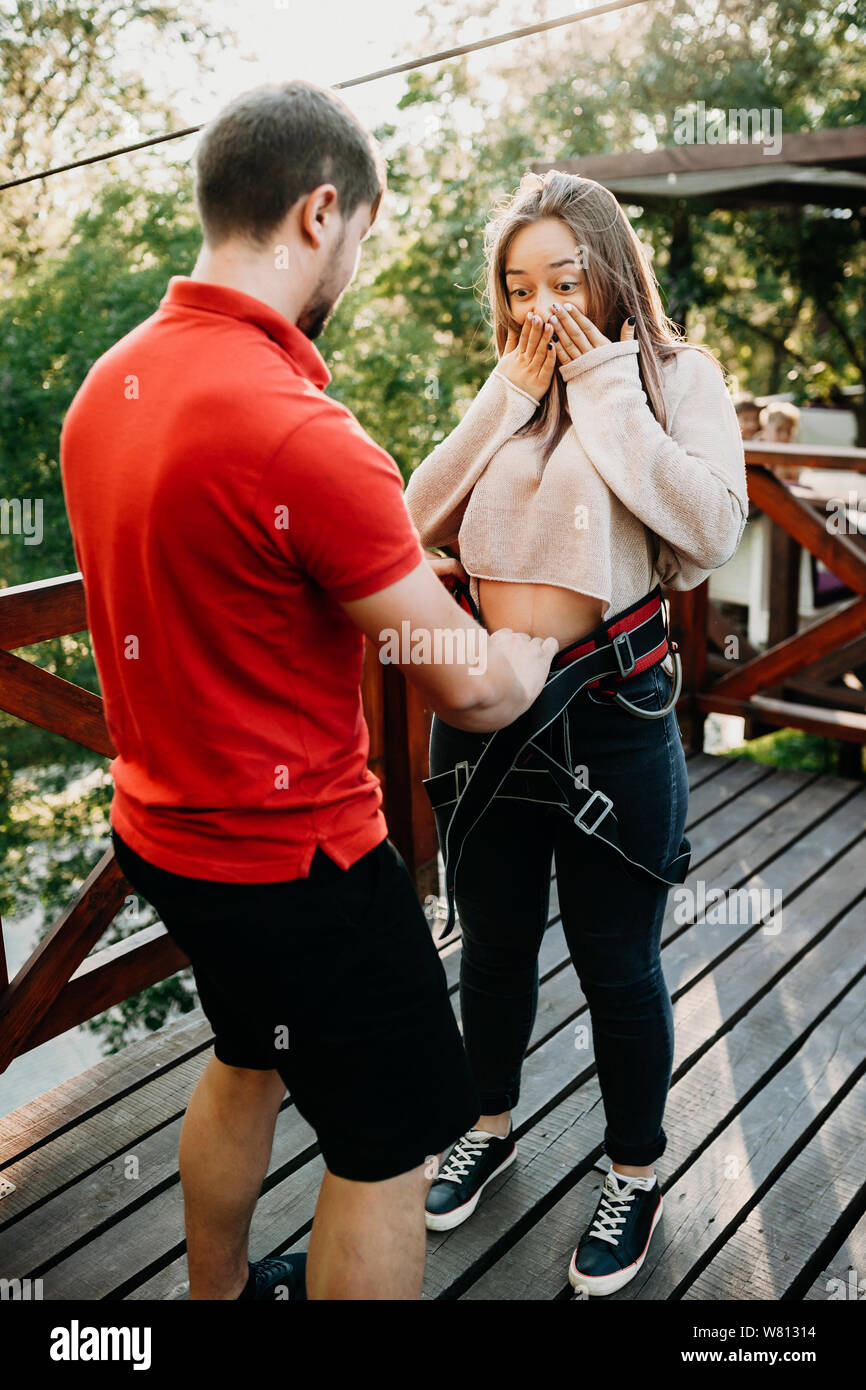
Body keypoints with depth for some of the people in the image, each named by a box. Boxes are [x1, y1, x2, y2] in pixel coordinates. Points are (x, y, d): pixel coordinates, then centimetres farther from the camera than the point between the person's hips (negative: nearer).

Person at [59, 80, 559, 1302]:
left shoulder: (110, 383, 1)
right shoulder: (301, 434, -27)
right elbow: (471, 692, -21)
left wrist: (390, 575, 15)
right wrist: (536, 636, 1)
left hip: (163, 826, 10)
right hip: (294, 859, -9)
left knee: (249, 1065, 31)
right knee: (390, 1149, 11)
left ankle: (219, 1290, 52)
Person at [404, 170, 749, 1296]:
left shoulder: (676, 377, -4)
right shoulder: (508, 392, 8)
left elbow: (715, 529, -20)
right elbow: (423, 521, -4)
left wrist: (608, 394, -17)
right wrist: (510, 394, -10)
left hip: (611, 715, -4)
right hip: (484, 709, 4)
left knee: (617, 966, 10)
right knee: (494, 945, 20)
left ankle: (636, 1173, 34)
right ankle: (493, 1124, 45)